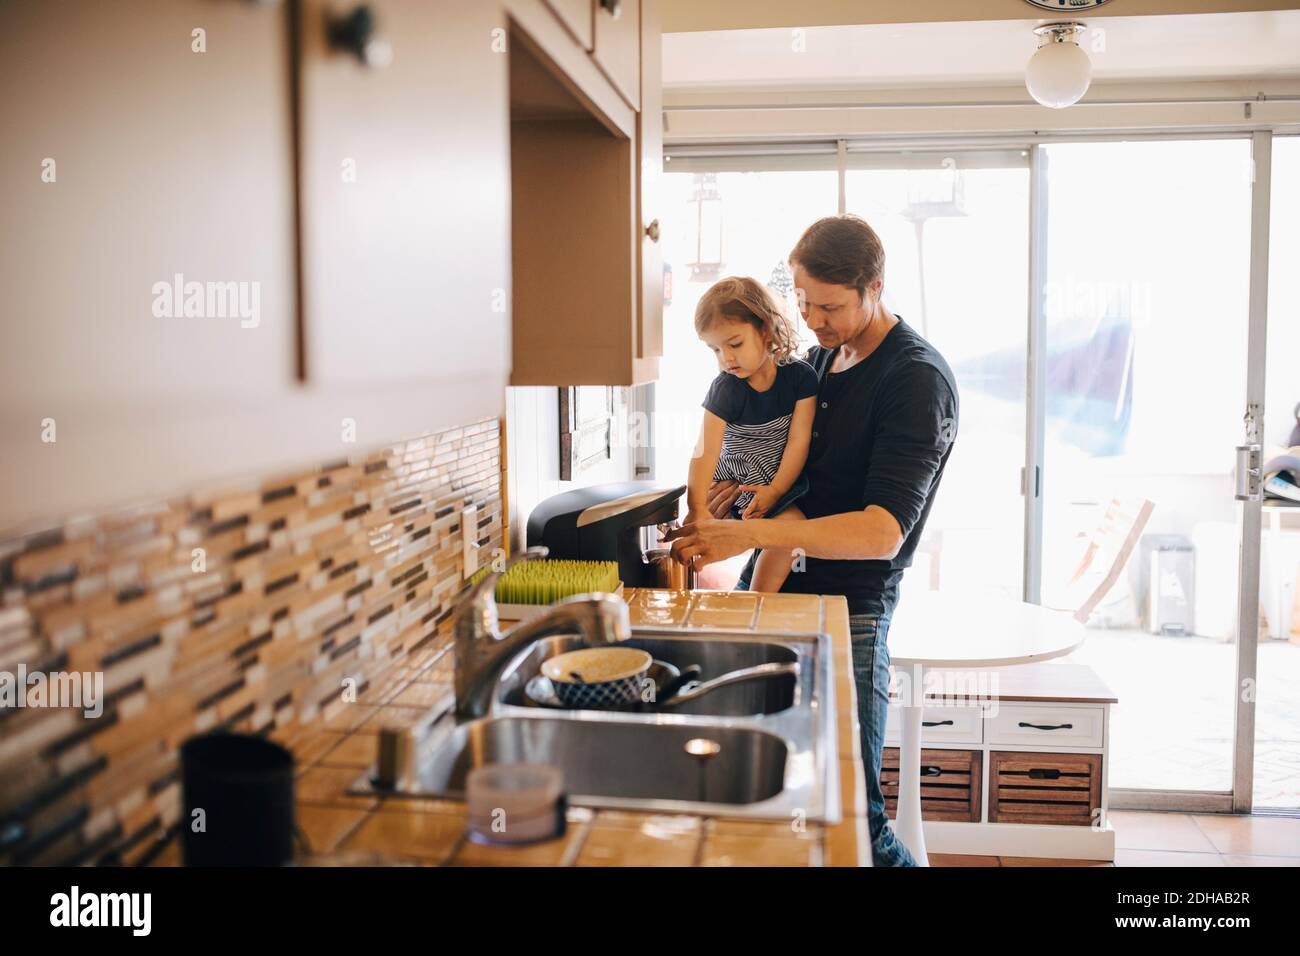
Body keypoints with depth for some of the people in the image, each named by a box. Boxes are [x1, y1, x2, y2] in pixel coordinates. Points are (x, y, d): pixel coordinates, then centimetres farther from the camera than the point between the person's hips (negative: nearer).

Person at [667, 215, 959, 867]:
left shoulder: (918, 379, -13)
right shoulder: (820, 358, 12)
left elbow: (882, 532, -23)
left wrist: (753, 534, -32)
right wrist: (734, 487, 5)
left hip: (847, 606, -7)